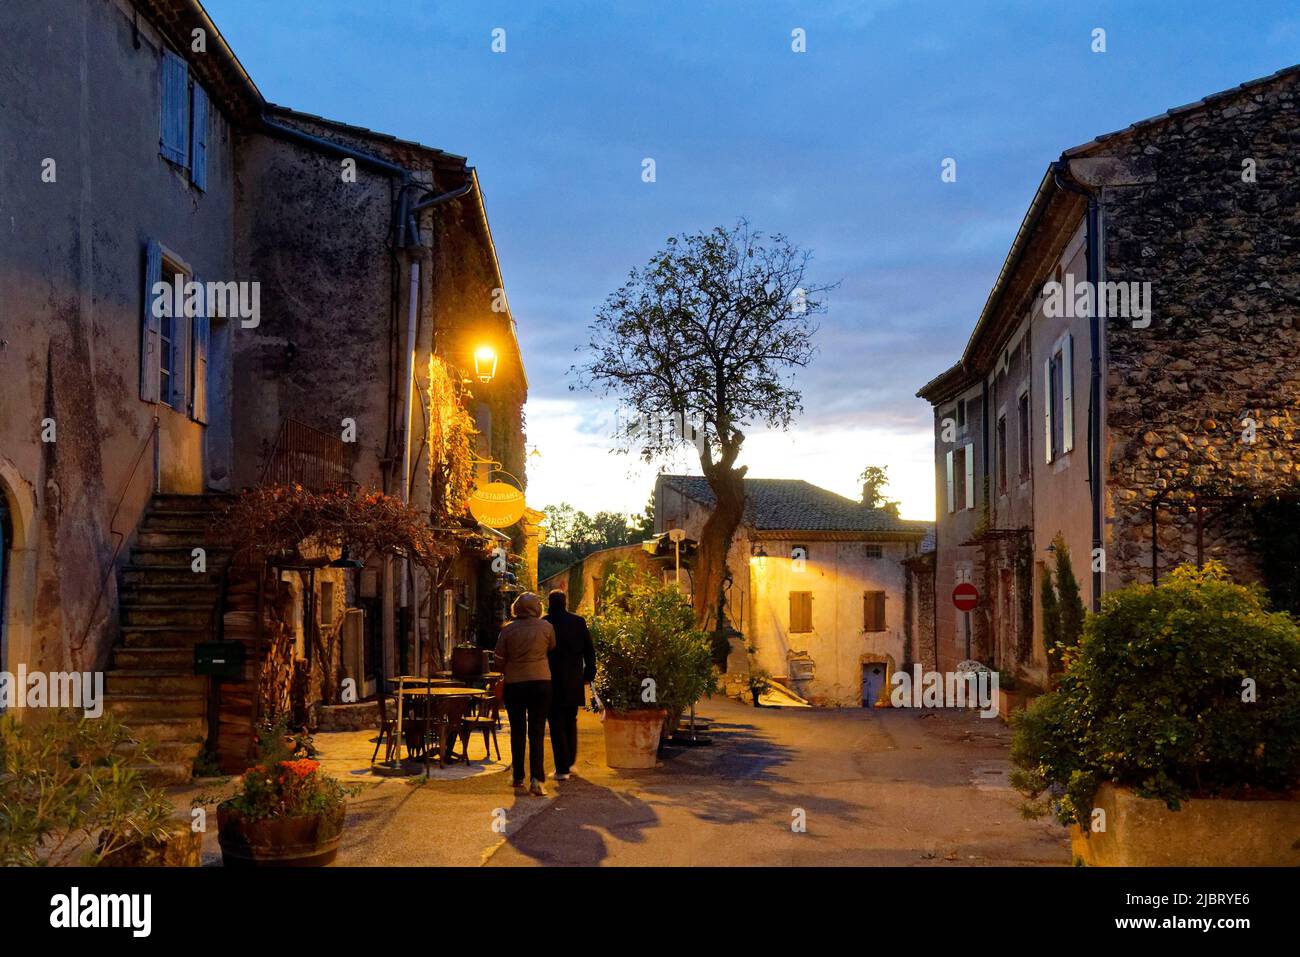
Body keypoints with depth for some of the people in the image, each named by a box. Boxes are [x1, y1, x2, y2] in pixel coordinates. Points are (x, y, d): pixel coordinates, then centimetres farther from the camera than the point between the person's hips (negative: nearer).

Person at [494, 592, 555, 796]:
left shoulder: (508, 630, -3)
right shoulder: (546, 627, -4)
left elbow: (499, 662, 1)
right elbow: (552, 650, 8)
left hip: (514, 684, 1)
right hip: (541, 682, -1)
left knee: (517, 731, 13)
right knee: (537, 732, 0)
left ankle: (518, 777, 21)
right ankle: (536, 779, -12)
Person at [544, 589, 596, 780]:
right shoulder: (579, 621, 2)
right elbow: (589, 650, 4)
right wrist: (589, 674, 13)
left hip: (552, 680, -4)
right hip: (574, 681, 4)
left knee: (557, 723, 2)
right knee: (571, 721, 20)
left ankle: (562, 768, -1)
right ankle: (570, 762, 30)